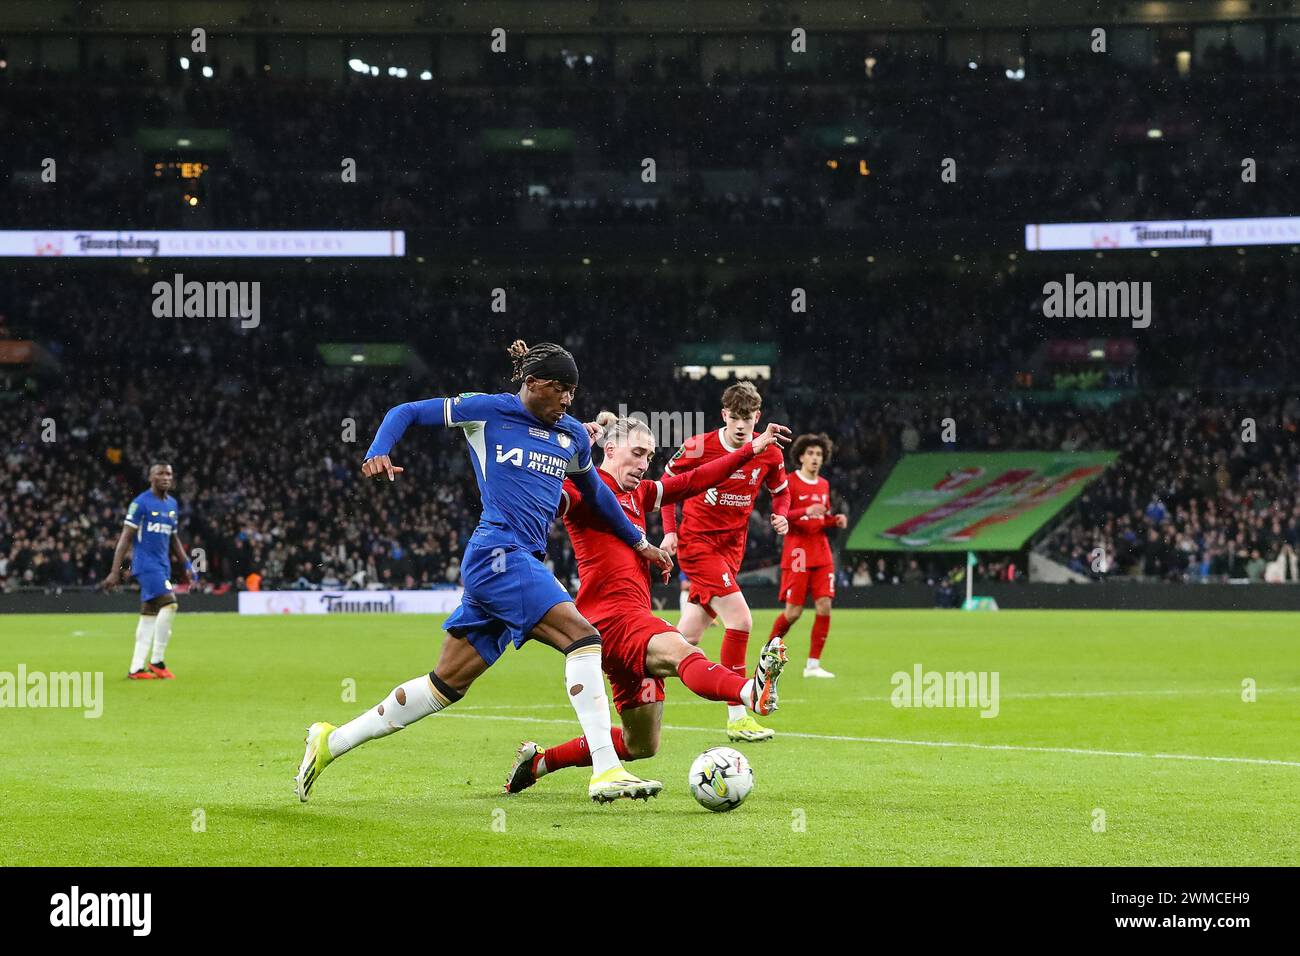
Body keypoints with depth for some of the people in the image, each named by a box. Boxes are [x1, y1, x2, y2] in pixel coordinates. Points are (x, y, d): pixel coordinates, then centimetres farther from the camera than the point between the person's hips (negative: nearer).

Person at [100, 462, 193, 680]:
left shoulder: (172, 504, 14)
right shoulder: (141, 503, -8)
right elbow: (125, 538, -11)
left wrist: (185, 566, 18)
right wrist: (115, 572, -16)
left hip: (163, 566, 8)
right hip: (146, 563, -8)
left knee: (149, 616, 6)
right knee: (169, 603, -20)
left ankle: (136, 668, 7)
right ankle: (156, 661, -13)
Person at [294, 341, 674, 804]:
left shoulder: (573, 435, 16)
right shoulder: (489, 411, -1)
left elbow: (595, 492, 34)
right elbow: (405, 413, 4)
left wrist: (639, 542, 38)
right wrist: (377, 453, -14)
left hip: (524, 564, 8)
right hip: (499, 553, -8)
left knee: (447, 683, 9)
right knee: (583, 638, -21)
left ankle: (332, 741, 18)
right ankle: (606, 772, -23)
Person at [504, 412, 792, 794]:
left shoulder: (639, 494, 23)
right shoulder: (585, 490, -3)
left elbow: (694, 480, 29)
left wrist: (752, 448, 28)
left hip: (634, 619, 10)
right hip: (610, 616, -10)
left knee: (640, 745, 13)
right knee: (684, 653, -39)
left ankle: (538, 760, 25)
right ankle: (751, 691, -69)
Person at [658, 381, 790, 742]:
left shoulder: (770, 454, -2)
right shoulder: (699, 447, -13)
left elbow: (781, 491, 16)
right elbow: (668, 481, 3)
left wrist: (781, 515, -6)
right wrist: (669, 530, -4)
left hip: (732, 546, 5)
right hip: (697, 540, -5)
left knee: (688, 636, 7)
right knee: (740, 618, -18)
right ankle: (737, 717, -12)